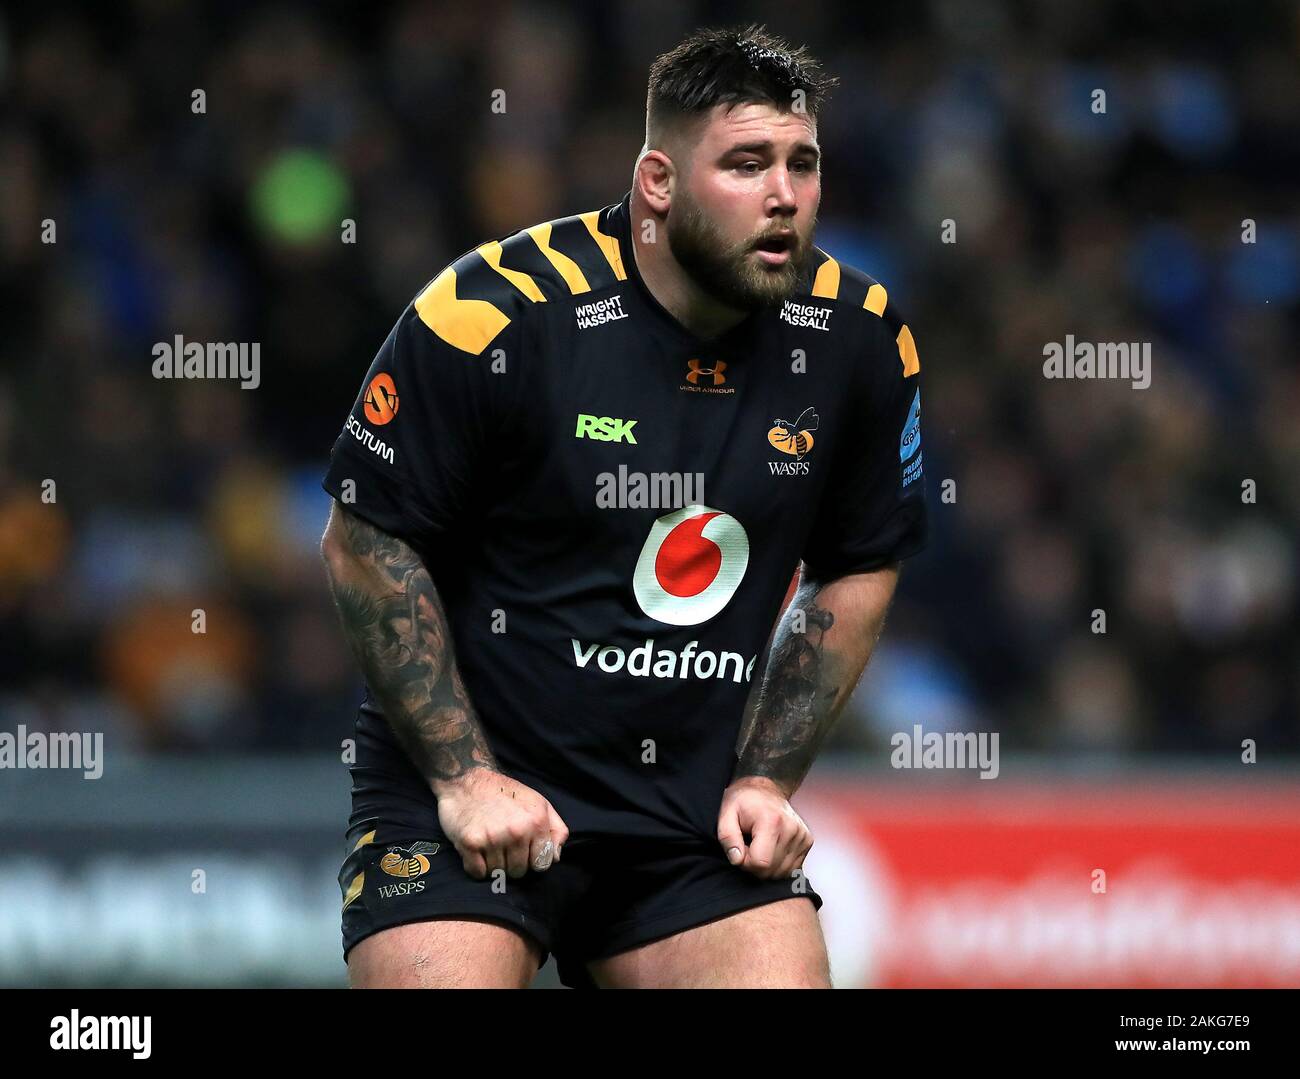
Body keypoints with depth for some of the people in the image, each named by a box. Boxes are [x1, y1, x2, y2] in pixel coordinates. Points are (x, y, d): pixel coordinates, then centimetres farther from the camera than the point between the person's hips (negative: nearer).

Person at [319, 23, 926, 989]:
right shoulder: (495, 312, -15)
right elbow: (365, 544, -8)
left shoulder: (859, 338, -2)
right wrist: (463, 776, -10)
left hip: (698, 816, 4)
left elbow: (860, 573, 12)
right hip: (468, 794, -3)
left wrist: (766, 778, 5)